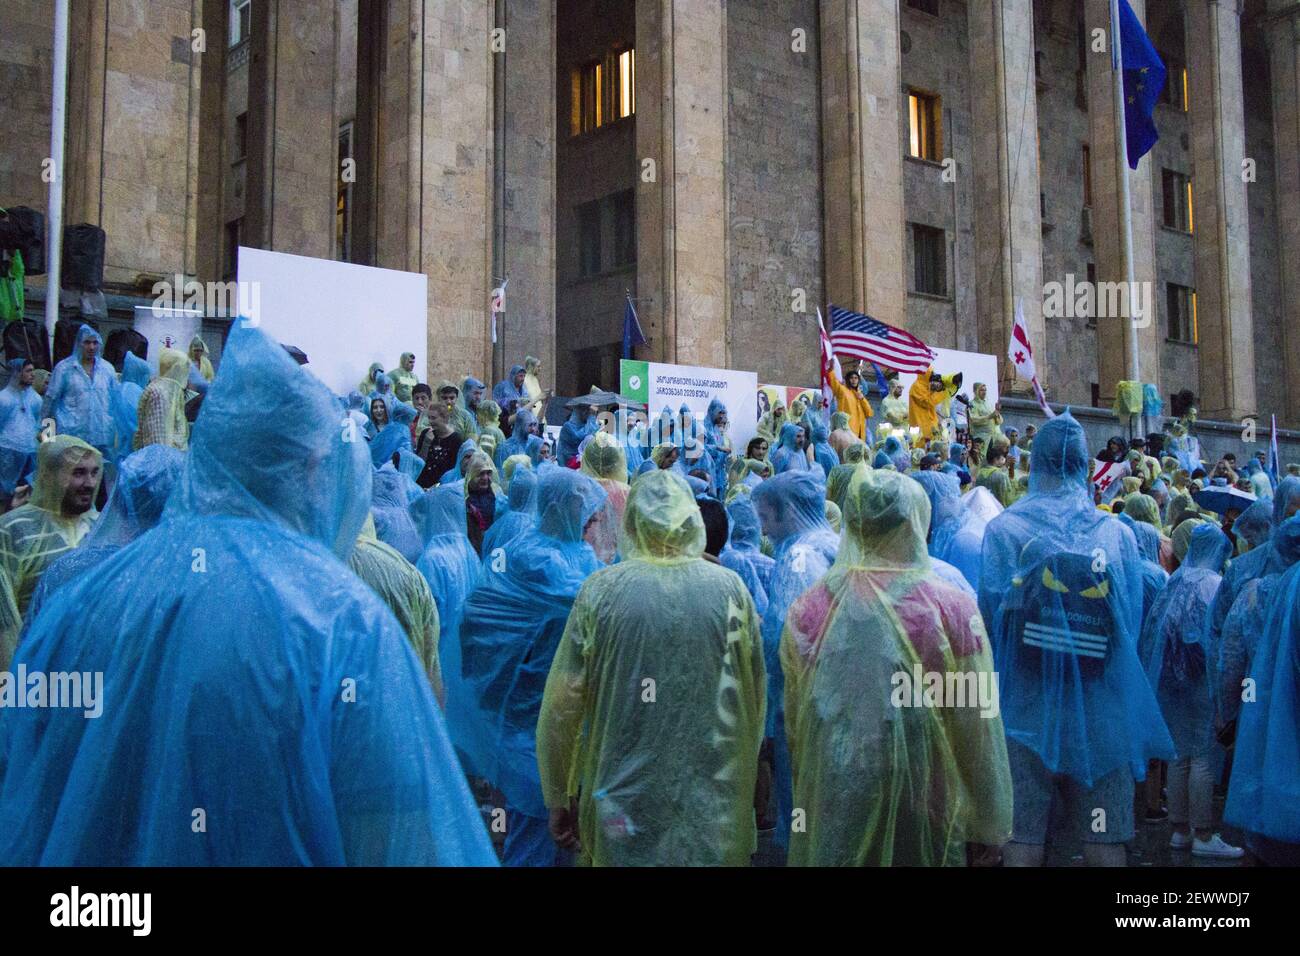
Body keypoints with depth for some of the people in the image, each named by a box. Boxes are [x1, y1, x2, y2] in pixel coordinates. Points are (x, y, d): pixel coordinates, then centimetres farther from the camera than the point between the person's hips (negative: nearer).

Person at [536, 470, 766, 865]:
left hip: (625, 799, 0)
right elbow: (756, 697, 1)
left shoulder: (601, 590, -8)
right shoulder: (730, 588, -6)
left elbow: (561, 704, -7)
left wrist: (559, 801, 4)